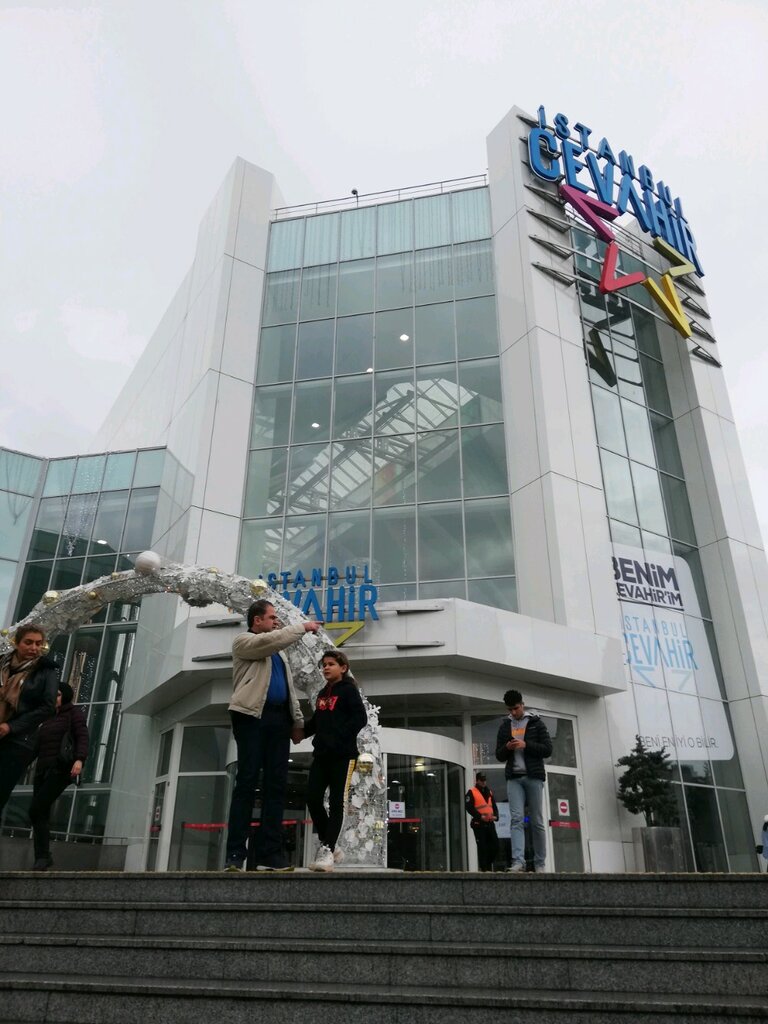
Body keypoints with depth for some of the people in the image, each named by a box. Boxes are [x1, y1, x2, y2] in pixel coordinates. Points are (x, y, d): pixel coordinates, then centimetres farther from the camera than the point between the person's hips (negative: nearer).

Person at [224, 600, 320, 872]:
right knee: (247, 782, -8)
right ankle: (235, 855, -4)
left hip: (278, 719, 7)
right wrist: (303, 627, -8)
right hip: (252, 715, -7)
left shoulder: (277, 652, 27)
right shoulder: (243, 641, 5)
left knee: (276, 785, 2)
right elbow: (271, 640, -15)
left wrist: (297, 720, 15)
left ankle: (270, 854, 4)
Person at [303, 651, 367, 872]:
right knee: (313, 797, -1)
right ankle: (329, 847, 12)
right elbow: (316, 721, 19)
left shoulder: (348, 690, -2)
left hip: (343, 754, -6)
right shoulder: (322, 694, 18)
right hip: (321, 754, 7)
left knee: (336, 802, -4)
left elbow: (360, 718, -13)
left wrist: (338, 738, -21)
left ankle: (327, 850, -2)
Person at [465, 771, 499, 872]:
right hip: (479, 824, -6)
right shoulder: (471, 792, -3)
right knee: (482, 847, -3)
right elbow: (469, 807, -12)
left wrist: (495, 816, -1)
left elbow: (494, 805, 18)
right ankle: (483, 868, 5)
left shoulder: (489, 792, 17)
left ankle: (488, 863, 20)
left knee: (495, 844, 2)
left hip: (489, 823, 6)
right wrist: (480, 816, -19)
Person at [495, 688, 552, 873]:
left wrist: (526, 745, -15)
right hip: (514, 778, 2)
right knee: (516, 819, -10)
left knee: (537, 822, 2)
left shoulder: (536, 723, 5)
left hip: (534, 776, -2)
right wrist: (507, 748, -8)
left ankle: (540, 863, 9)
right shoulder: (504, 726, 13)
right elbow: (499, 755, 14)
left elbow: (548, 750, -2)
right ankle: (518, 861, -17)